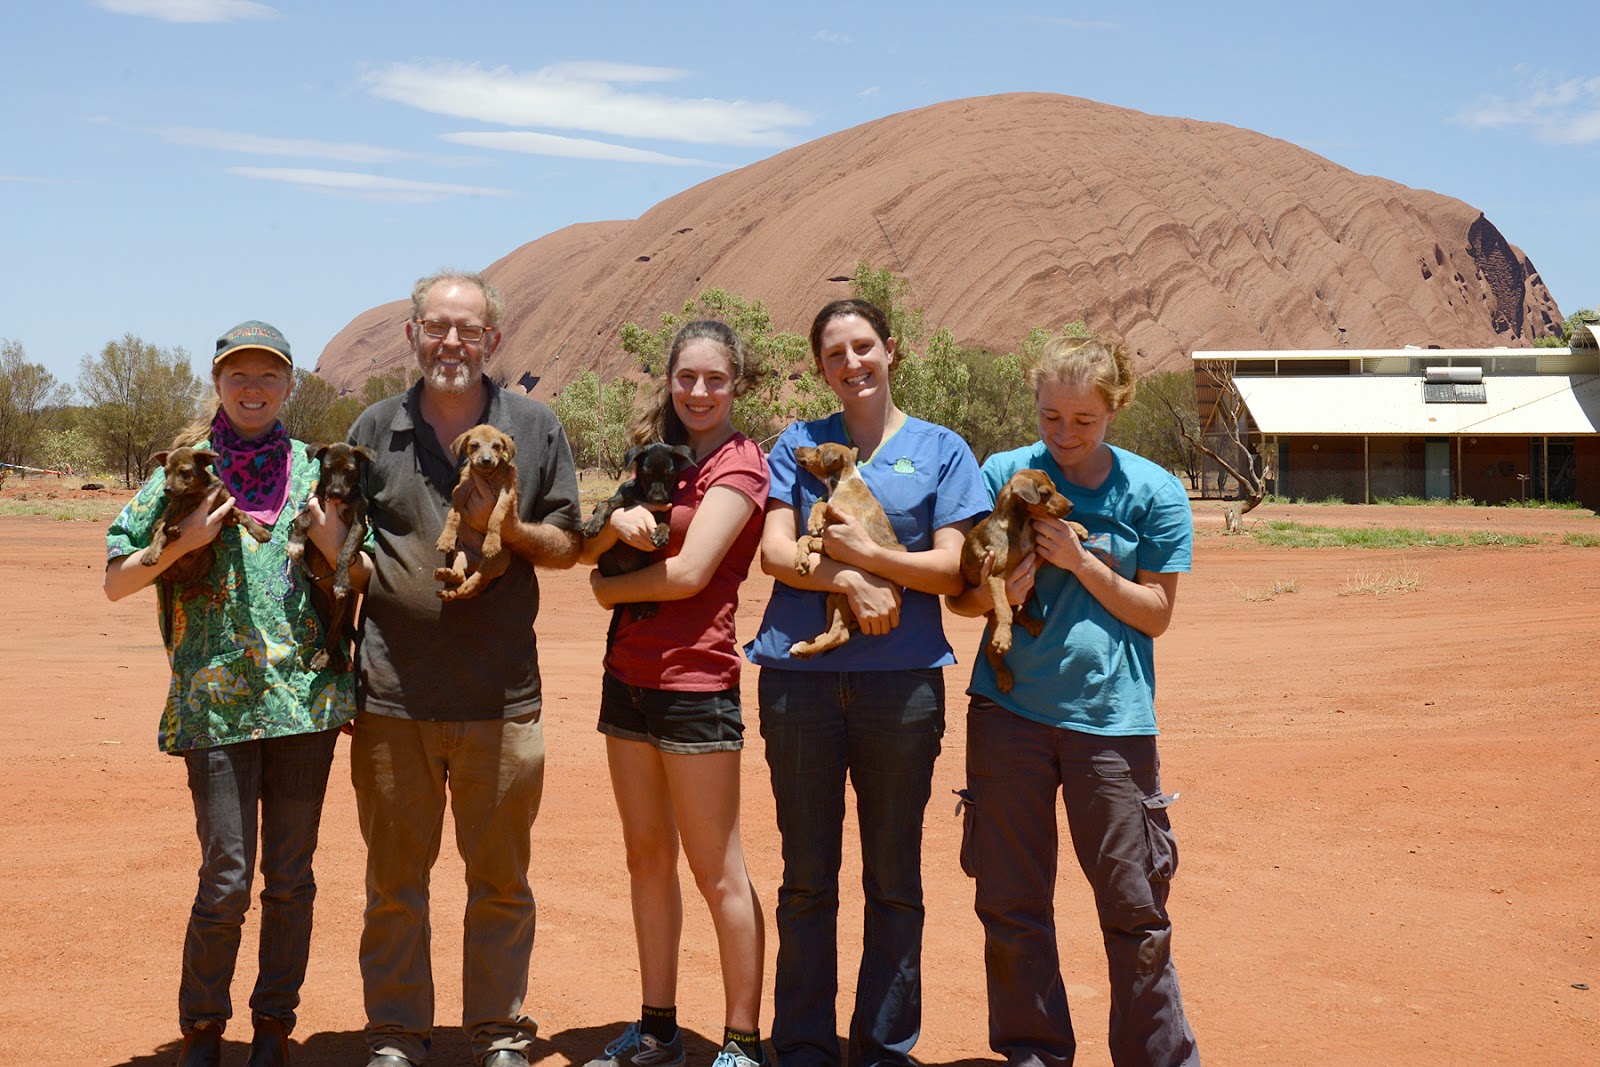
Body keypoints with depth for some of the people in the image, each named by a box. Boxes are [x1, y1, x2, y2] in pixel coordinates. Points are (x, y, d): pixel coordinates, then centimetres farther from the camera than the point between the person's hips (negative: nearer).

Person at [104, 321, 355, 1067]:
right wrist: (184, 542, -13)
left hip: (306, 694, 2)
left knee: (290, 877, 7)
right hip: (216, 699, -2)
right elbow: (115, 580, 2)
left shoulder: (312, 472, 9)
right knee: (226, 879, -3)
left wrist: (325, 537, -7)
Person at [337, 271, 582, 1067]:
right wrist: (338, 554, -6)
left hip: (501, 694, 0)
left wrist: (509, 529, -11)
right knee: (394, 879, 8)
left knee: (501, 877, 9)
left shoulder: (536, 428, 6)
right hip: (393, 692, 1)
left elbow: (567, 546, 6)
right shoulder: (376, 430, 7)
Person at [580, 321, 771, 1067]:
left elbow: (689, 572, -18)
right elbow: (586, 551, 6)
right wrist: (618, 520, -15)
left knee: (717, 871, -2)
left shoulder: (738, 464, -7)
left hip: (694, 683, -8)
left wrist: (611, 588, -2)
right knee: (646, 858, 14)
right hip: (629, 675, 8)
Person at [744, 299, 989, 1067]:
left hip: (901, 678, -1)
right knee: (806, 875, 7)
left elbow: (951, 569, -1)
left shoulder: (941, 449, 9)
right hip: (800, 674, 1)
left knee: (894, 878, 5)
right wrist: (849, 581, -15)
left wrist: (866, 552, -13)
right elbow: (775, 551, 0)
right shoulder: (798, 444, 12)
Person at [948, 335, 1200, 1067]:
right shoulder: (1004, 475, 5)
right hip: (1009, 710, 2)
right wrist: (995, 591, -13)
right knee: (1011, 904, 8)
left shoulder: (1153, 493, 1)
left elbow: (1155, 612, 1)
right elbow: (958, 594, 9)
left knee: (1134, 907, 2)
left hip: (1111, 718, -1)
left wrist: (1080, 562, -12)